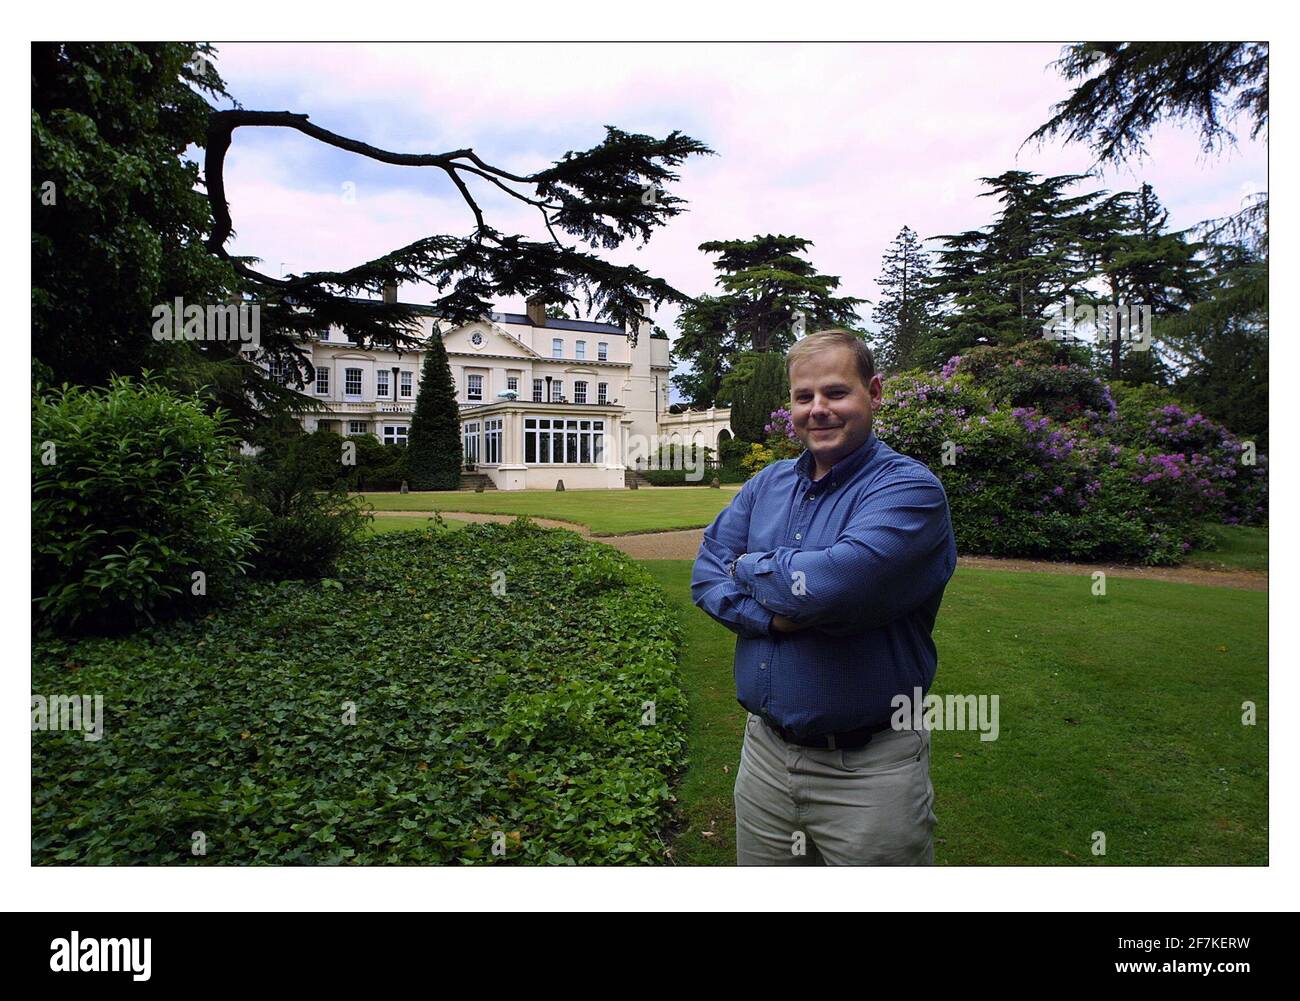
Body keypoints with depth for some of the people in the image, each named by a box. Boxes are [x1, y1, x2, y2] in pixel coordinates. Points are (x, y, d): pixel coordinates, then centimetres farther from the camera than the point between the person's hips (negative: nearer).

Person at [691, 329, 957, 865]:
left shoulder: (909, 489, -15)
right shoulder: (767, 484, 6)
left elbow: (828, 585, -29)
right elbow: (706, 572, -1)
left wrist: (748, 568, -10)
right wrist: (772, 617, -19)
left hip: (868, 773, -5)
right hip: (764, 753, 6)